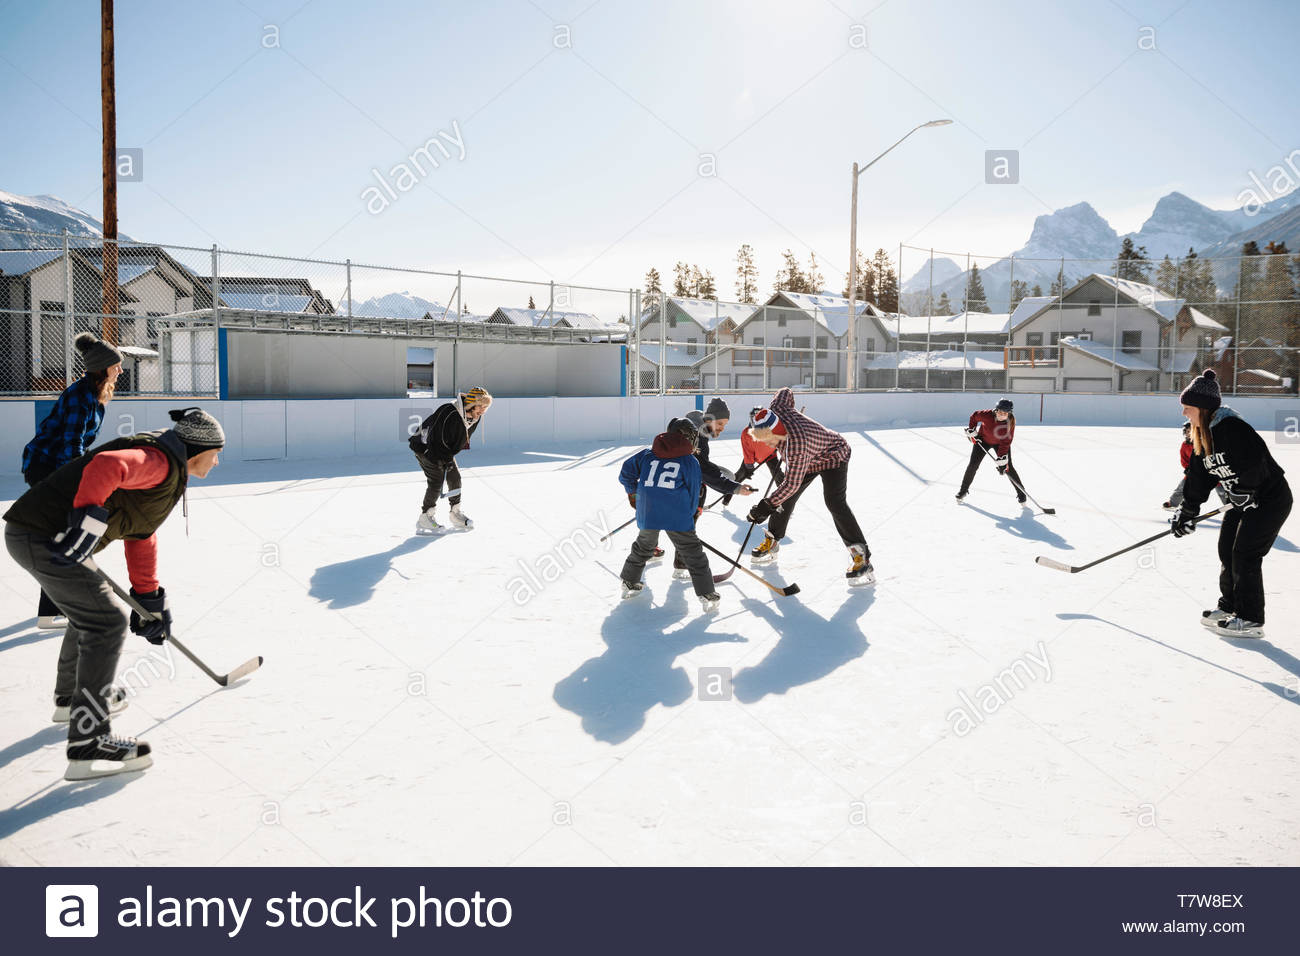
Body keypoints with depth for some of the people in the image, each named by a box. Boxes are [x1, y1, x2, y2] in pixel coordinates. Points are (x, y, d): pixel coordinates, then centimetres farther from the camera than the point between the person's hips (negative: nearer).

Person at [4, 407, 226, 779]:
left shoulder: (167, 470, 20)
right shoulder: (159, 461, -13)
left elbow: (141, 538, 25)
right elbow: (106, 466, -35)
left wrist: (150, 600, 26)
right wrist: (88, 521, -38)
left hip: (35, 531, 11)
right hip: (42, 537, -11)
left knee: (89, 611, 28)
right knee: (106, 621, -11)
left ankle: (71, 698, 51)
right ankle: (87, 745, -10)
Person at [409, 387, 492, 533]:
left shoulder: (475, 417, -7)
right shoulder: (450, 414, -34)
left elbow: (461, 441, 5)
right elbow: (436, 440, -31)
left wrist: (449, 457, -1)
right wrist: (443, 460, -26)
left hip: (444, 449, 8)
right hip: (425, 448, -8)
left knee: (455, 476, 6)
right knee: (436, 481, -12)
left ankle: (456, 513, 19)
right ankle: (426, 517, -1)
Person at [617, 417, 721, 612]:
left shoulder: (647, 454, 14)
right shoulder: (691, 461, 5)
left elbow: (626, 472, 17)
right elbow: (693, 492, 7)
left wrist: (632, 492, 33)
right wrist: (692, 513, 21)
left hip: (647, 513, 4)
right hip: (677, 516, -4)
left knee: (643, 546, 26)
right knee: (693, 553, 5)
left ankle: (629, 583, 38)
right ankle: (707, 595, 4)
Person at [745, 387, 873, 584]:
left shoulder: (796, 442, -43)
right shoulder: (777, 408, -23)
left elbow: (792, 484, -36)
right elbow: (786, 392, 1)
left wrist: (766, 506, -31)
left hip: (833, 456, -8)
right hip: (807, 458, 9)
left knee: (835, 504, -23)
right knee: (786, 499, 5)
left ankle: (861, 556, -21)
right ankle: (772, 542, 21)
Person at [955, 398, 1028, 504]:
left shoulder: (1010, 422, -27)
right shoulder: (987, 414, -31)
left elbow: (1005, 442, -26)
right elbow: (974, 416, -9)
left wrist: (1001, 459, -31)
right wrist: (972, 430, -10)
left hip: (1000, 442, 0)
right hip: (983, 440, 0)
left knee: (1008, 467, -8)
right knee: (973, 465, -2)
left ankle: (1021, 492, 5)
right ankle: (963, 490, 15)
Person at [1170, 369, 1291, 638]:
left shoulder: (1230, 427, -24)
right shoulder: (1203, 436, 7)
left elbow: (1256, 458, -31)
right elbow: (1199, 477, 12)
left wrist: (1243, 491, -24)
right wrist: (1187, 514, 11)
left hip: (1270, 498, -10)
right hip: (1244, 501, 10)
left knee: (1245, 555, -8)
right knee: (1227, 550, 12)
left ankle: (1251, 620, 0)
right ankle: (1230, 607, 26)